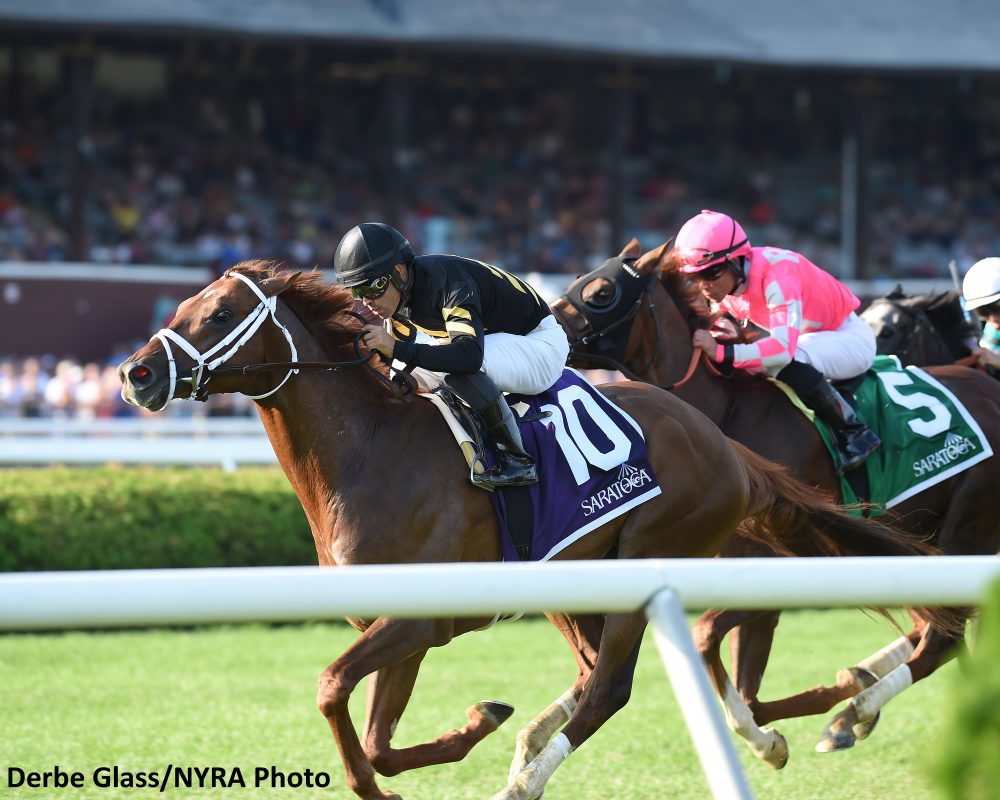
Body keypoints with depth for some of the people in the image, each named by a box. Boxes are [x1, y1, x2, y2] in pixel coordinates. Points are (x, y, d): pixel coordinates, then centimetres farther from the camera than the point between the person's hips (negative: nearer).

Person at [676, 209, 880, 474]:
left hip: (849, 337, -8)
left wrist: (722, 352, -49)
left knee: (789, 364, -38)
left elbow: (784, 347, -44)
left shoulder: (776, 274, -33)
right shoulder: (725, 282, -9)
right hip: (808, 341, 8)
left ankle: (854, 432, -23)